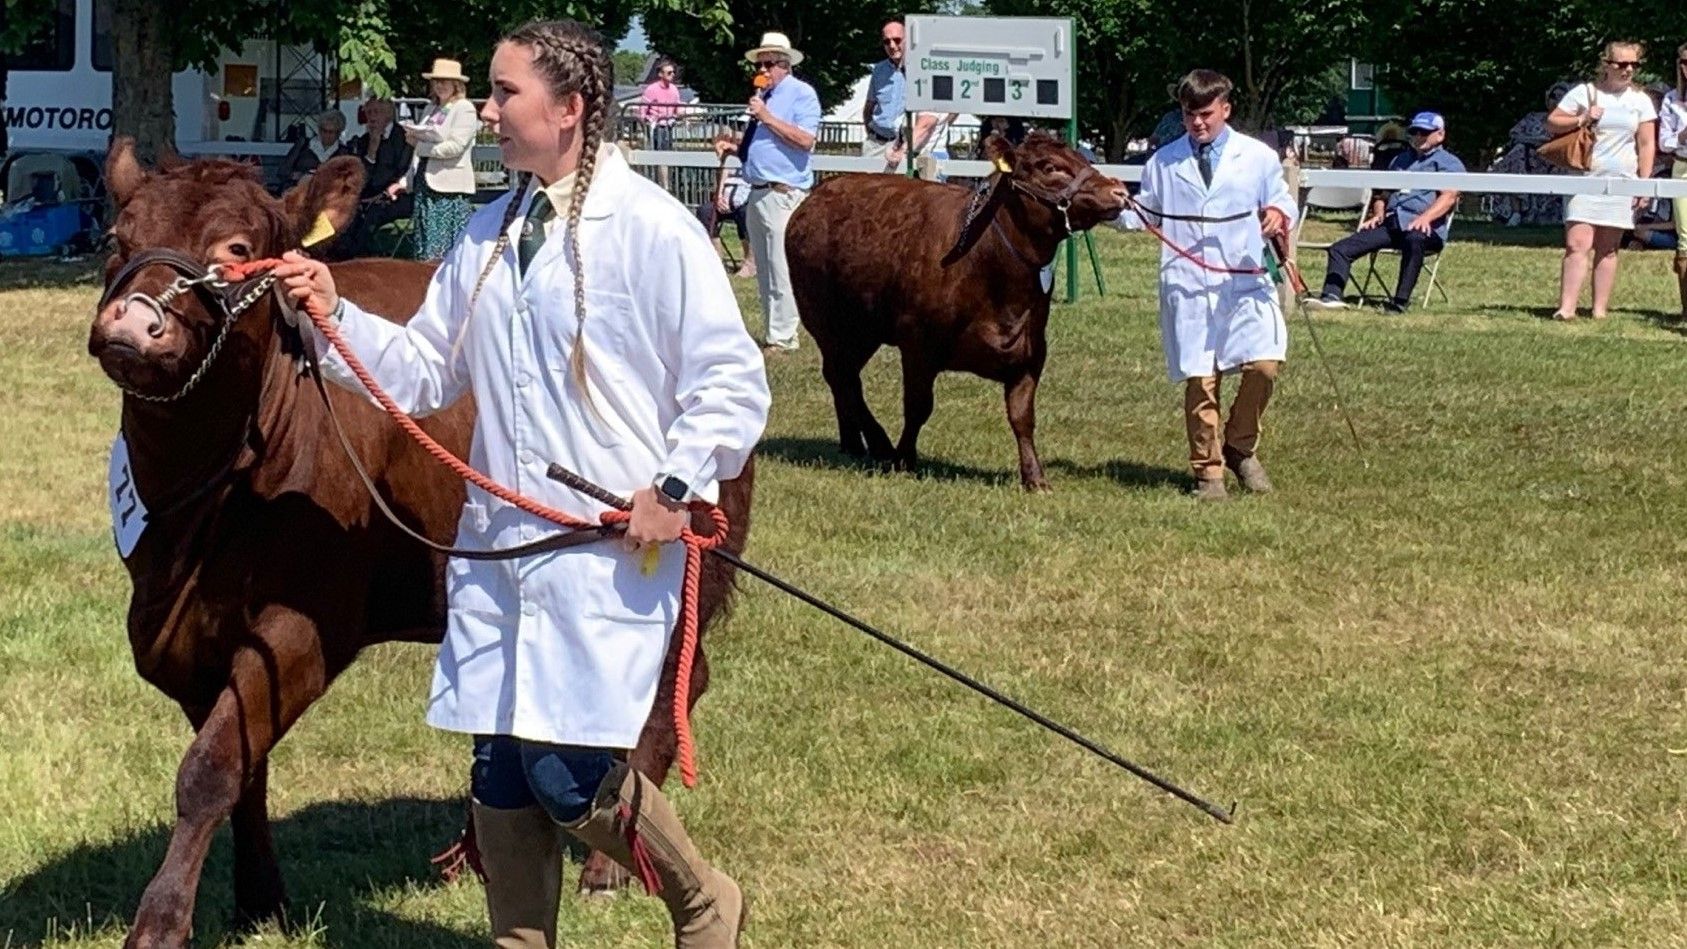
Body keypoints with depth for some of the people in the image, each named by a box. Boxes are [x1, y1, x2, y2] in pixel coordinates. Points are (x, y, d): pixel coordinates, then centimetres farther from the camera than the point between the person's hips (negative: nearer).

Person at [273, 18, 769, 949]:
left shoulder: (651, 227, -9)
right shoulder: (487, 233, 11)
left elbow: (733, 382, -8)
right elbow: (425, 368, 16)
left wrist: (678, 485, -16)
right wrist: (334, 315, 3)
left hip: (612, 550, -7)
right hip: (496, 542, 7)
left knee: (570, 774, -9)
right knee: (501, 775, 8)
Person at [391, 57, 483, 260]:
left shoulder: (465, 109, -2)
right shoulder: (431, 110, 17)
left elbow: (455, 146, -13)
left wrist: (420, 145, -7)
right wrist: (404, 182, 13)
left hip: (450, 190, -7)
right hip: (425, 186, 7)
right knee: (426, 252, 5)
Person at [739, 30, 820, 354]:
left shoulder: (801, 94, -5)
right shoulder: (762, 95, 20)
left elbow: (805, 139, -18)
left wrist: (767, 118, -18)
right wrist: (734, 149, 10)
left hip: (783, 193, -9)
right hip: (758, 192, 9)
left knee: (780, 267, -9)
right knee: (764, 269, 13)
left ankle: (782, 338, -6)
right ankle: (773, 331, 20)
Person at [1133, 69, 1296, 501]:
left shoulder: (1258, 156, 9)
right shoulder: (1164, 162, 12)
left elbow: (1281, 201, 12)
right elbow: (1146, 212, 18)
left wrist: (1278, 215, -11)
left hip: (1245, 282, 0)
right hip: (1186, 287, 0)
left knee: (1263, 365, -14)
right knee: (1199, 380, -2)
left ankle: (1240, 448, 9)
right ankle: (1208, 470, 11)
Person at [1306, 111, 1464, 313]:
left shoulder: (1449, 162, 10)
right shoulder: (1400, 161, 32)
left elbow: (1449, 197, -7)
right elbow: (1382, 193, 33)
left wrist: (1426, 217, -25)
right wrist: (1378, 214, 10)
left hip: (1425, 229, -7)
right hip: (1390, 224, 7)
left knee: (1414, 240, -43)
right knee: (1341, 249, -12)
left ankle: (1401, 301, -44)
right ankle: (1331, 295, -28)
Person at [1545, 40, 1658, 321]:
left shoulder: (1640, 101, 8)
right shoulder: (1584, 93, 3)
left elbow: (1647, 144, 8)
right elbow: (1551, 124, 6)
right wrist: (1581, 120, -10)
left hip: (1620, 182, 2)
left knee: (1608, 248, 4)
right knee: (1577, 244, -11)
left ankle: (1600, 310, 8)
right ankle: (1566, 308, -14)